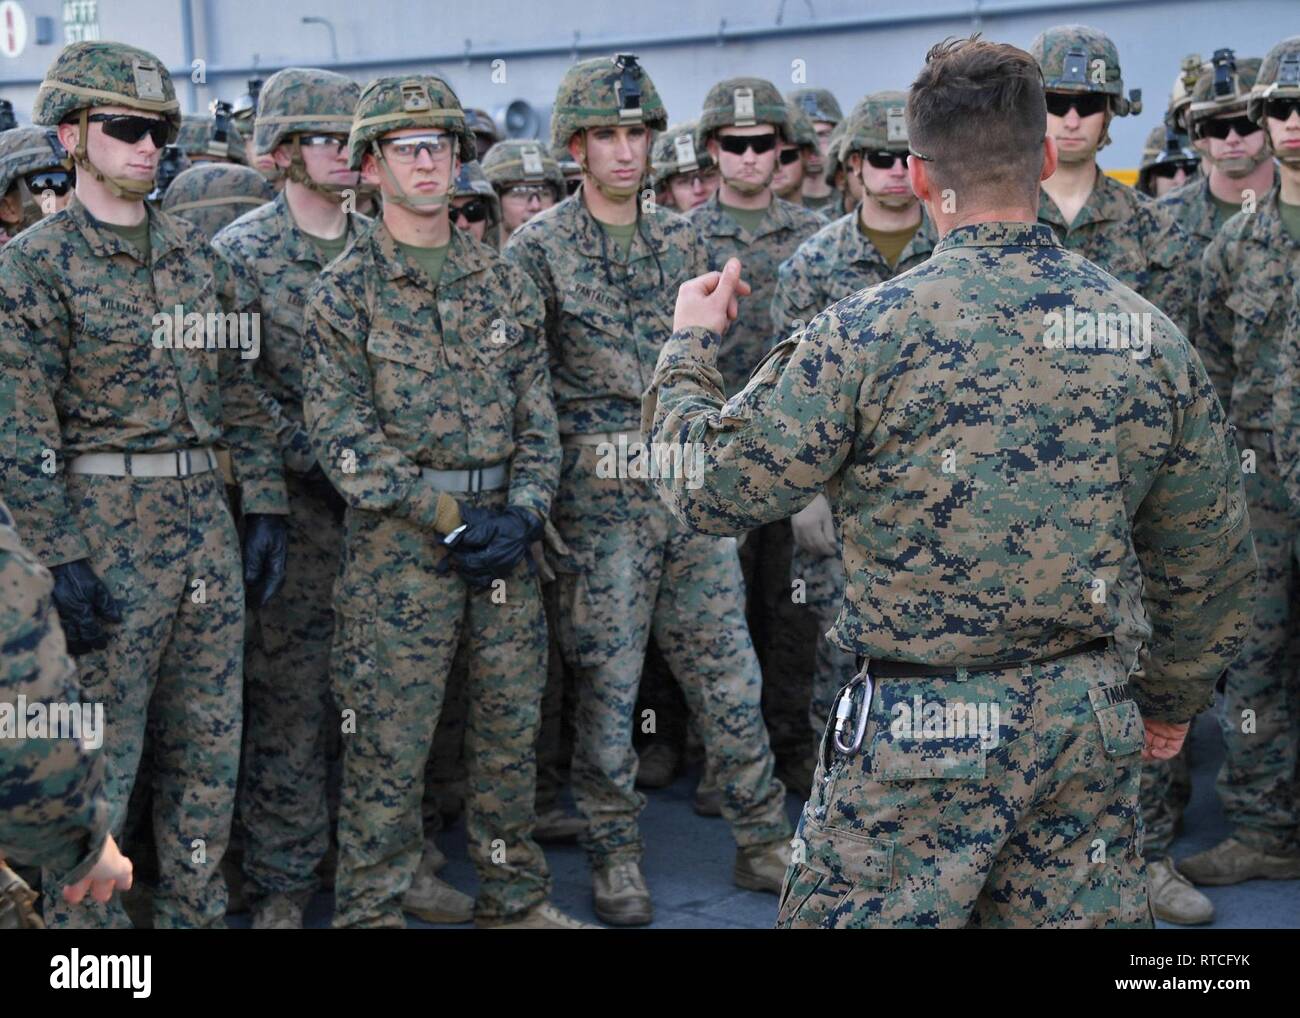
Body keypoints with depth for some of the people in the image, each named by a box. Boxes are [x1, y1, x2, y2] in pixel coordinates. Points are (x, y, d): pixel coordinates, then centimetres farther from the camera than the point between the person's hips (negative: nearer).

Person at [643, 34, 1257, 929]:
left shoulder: (867, 333, -14)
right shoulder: (1152, 336, 1)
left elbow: (711, 490, -9)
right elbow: (1211, 561, 10)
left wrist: (688, 348, 9)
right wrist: (1176, 697, 26)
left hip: (922, 729, -4)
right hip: (1095, 722, 5)